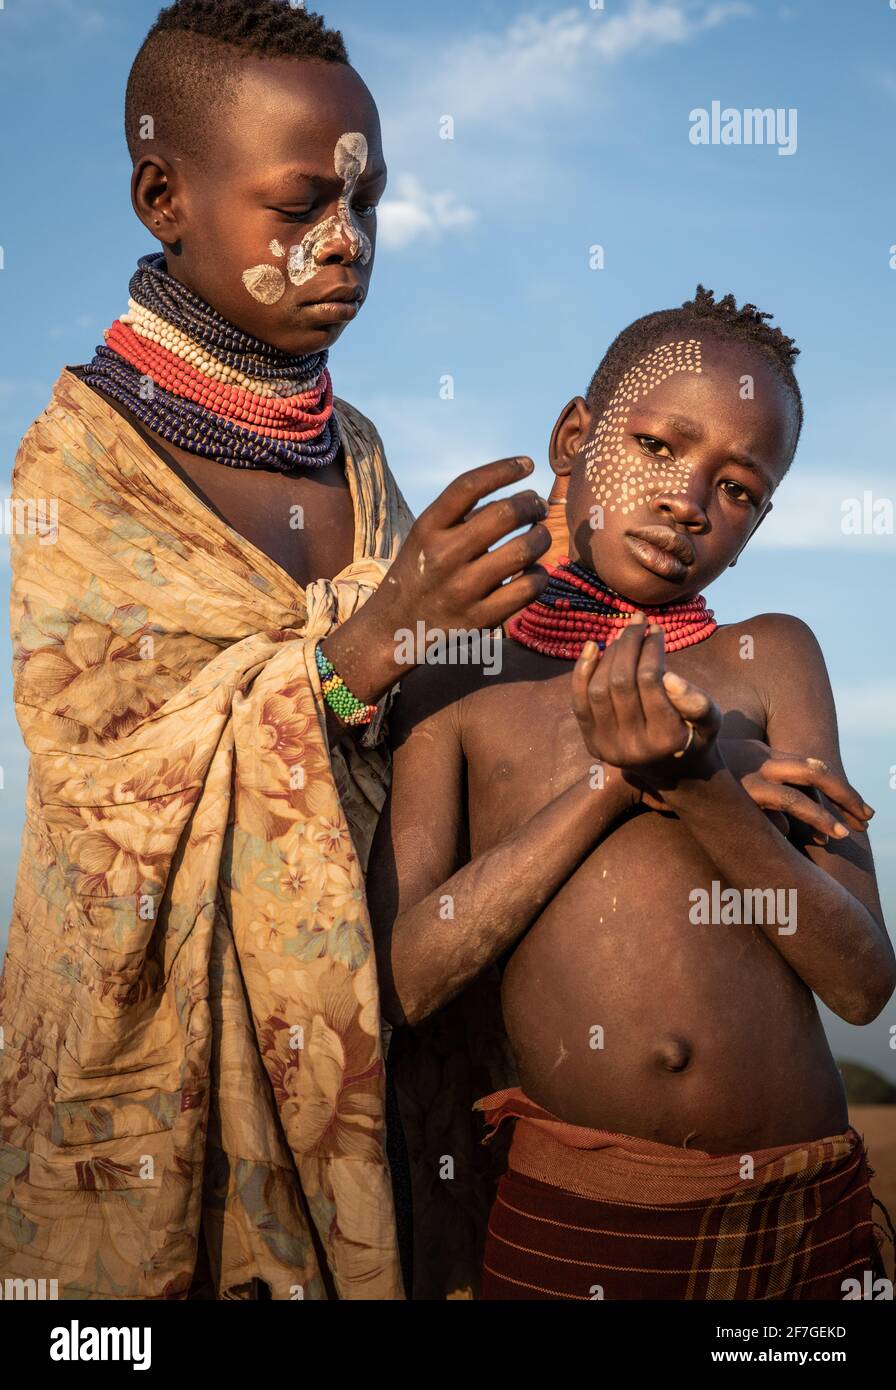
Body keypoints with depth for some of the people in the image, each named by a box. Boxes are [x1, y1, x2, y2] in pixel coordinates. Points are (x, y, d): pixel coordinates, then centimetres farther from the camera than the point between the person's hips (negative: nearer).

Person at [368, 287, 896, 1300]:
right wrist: (617, 779, -14)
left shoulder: (770, 659, 3)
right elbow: (395, 985, -9)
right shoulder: (458, 686, 1)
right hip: (573, 1220, -1)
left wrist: (699, 785, -18)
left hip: (808, 1213, 2)